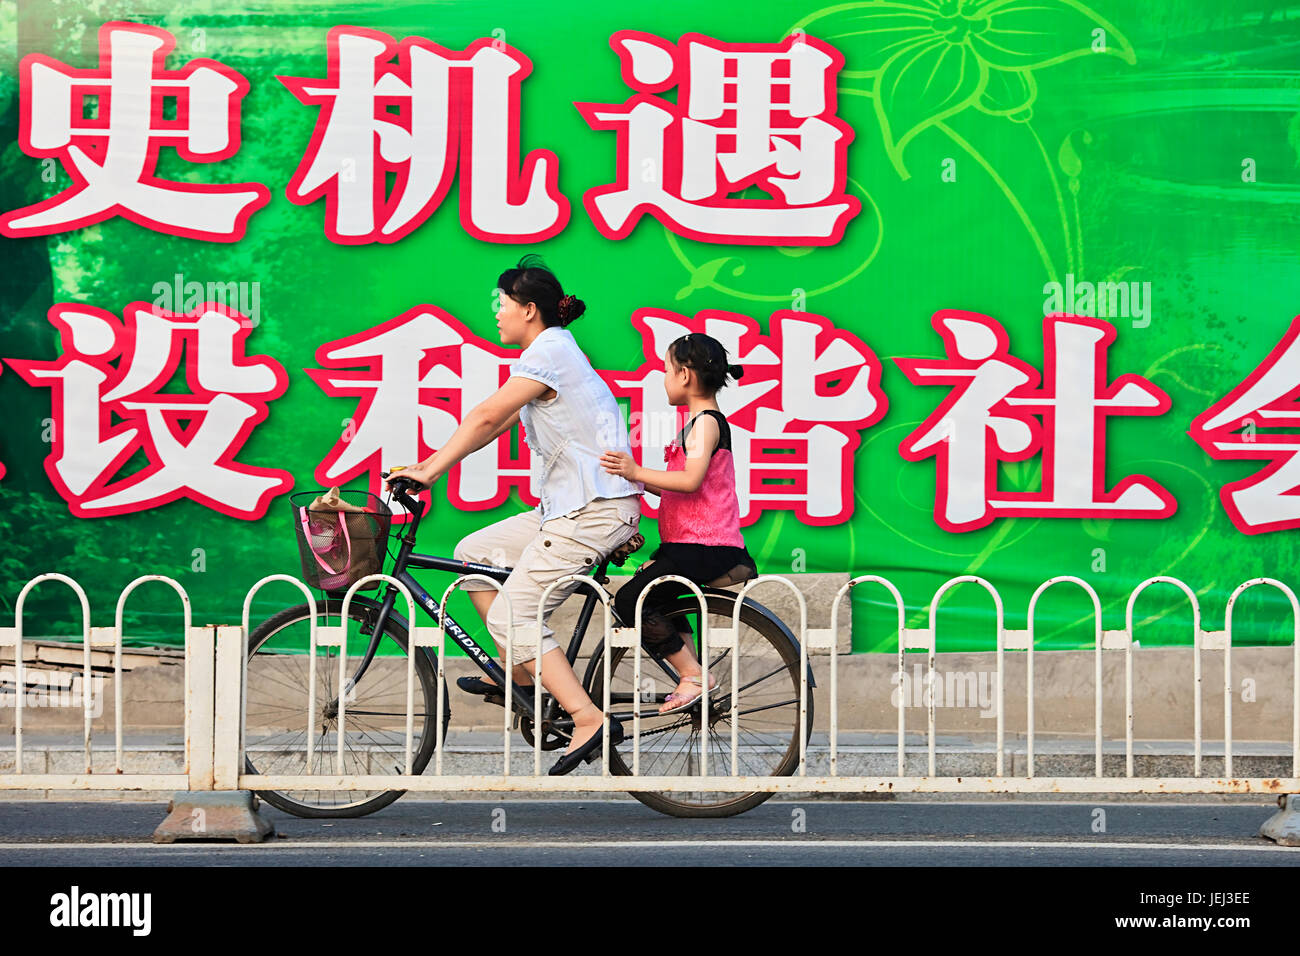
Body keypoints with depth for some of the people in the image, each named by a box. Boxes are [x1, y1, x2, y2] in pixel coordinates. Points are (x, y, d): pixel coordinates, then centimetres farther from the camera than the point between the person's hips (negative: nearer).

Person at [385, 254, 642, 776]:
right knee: (472, 553, 14)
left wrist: (430, 471, -19)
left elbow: (487, 417, -20)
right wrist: (430, 461, 12)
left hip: (594, 509, -10)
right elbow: (496, 423, 19)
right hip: (570, 505, 10)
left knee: (511, 615, -12)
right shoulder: (550, 351, 19)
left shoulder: (550, 351, -13)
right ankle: (520, 671, 17)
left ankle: (590, 718, -18)